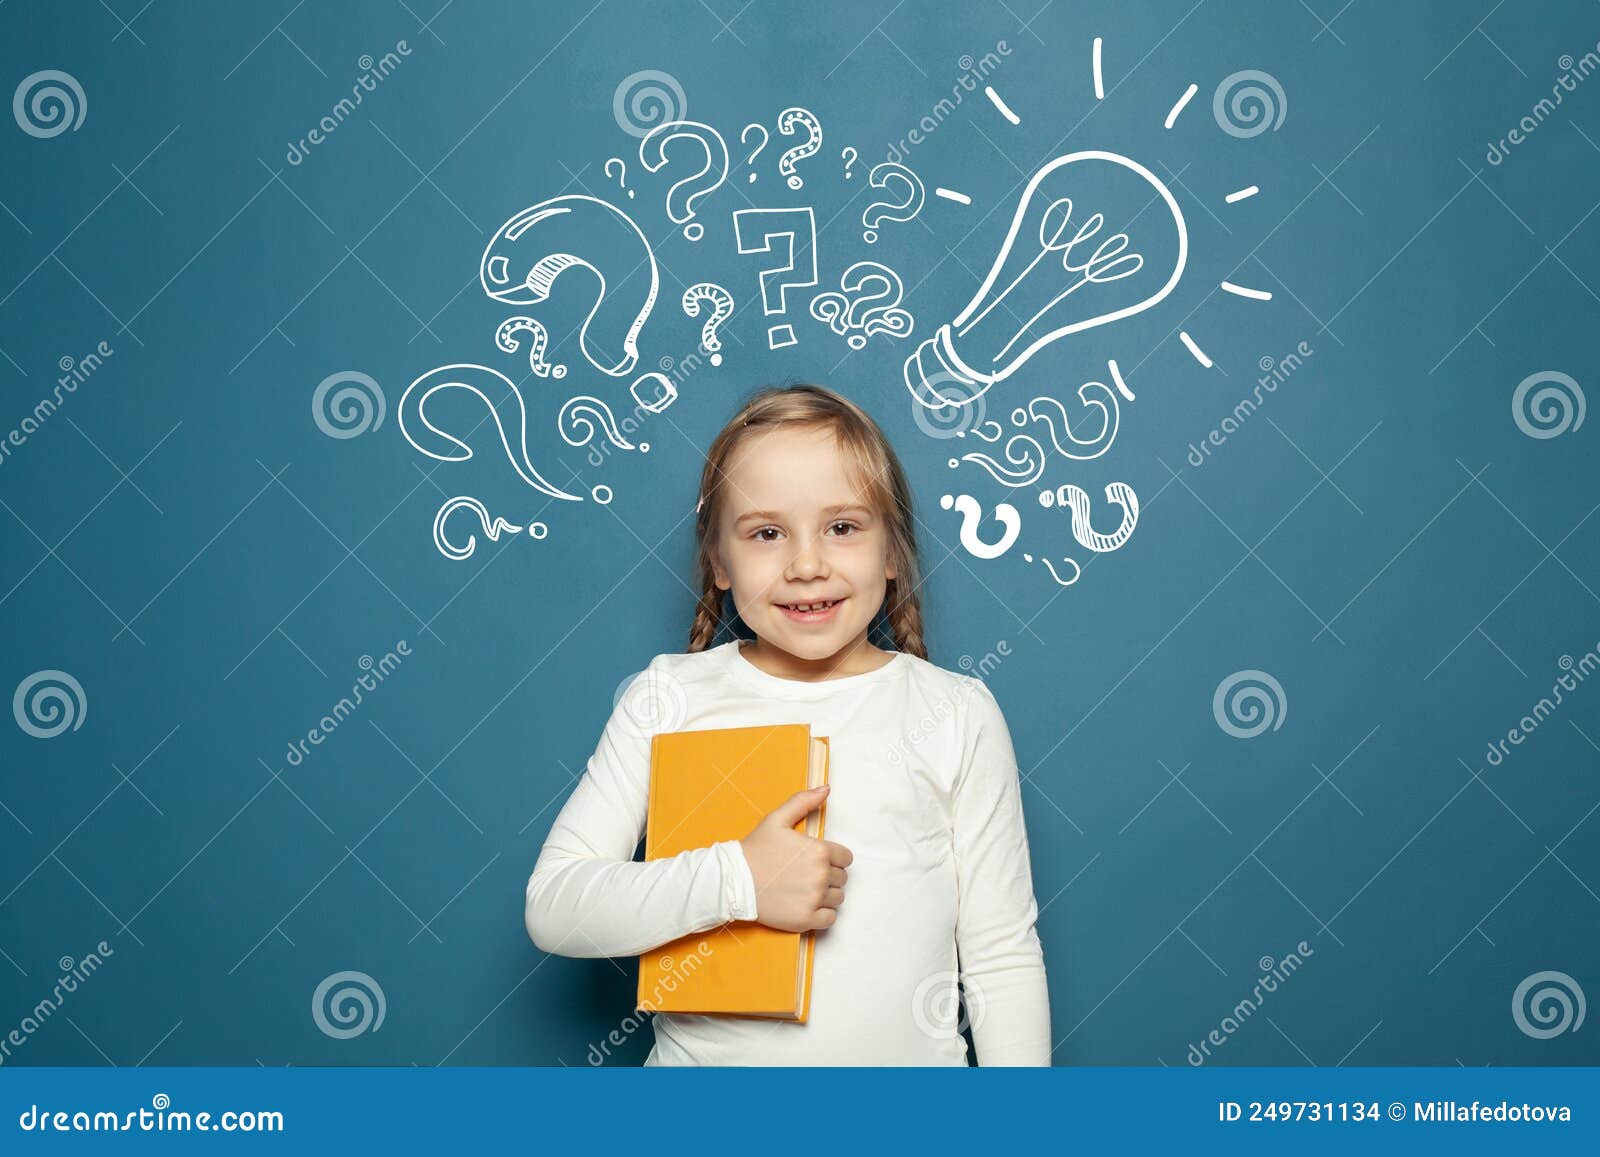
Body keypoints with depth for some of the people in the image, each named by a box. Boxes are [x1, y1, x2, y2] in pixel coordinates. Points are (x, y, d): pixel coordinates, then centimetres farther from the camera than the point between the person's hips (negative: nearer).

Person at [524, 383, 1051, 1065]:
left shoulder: (959, 715, 0)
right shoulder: (668, 698, 0)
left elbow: (1003, 958, 3)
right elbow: (550, 907, -6)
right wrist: (736, 880, -18)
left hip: (908, 1056, 0)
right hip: (701, 1058, 0)